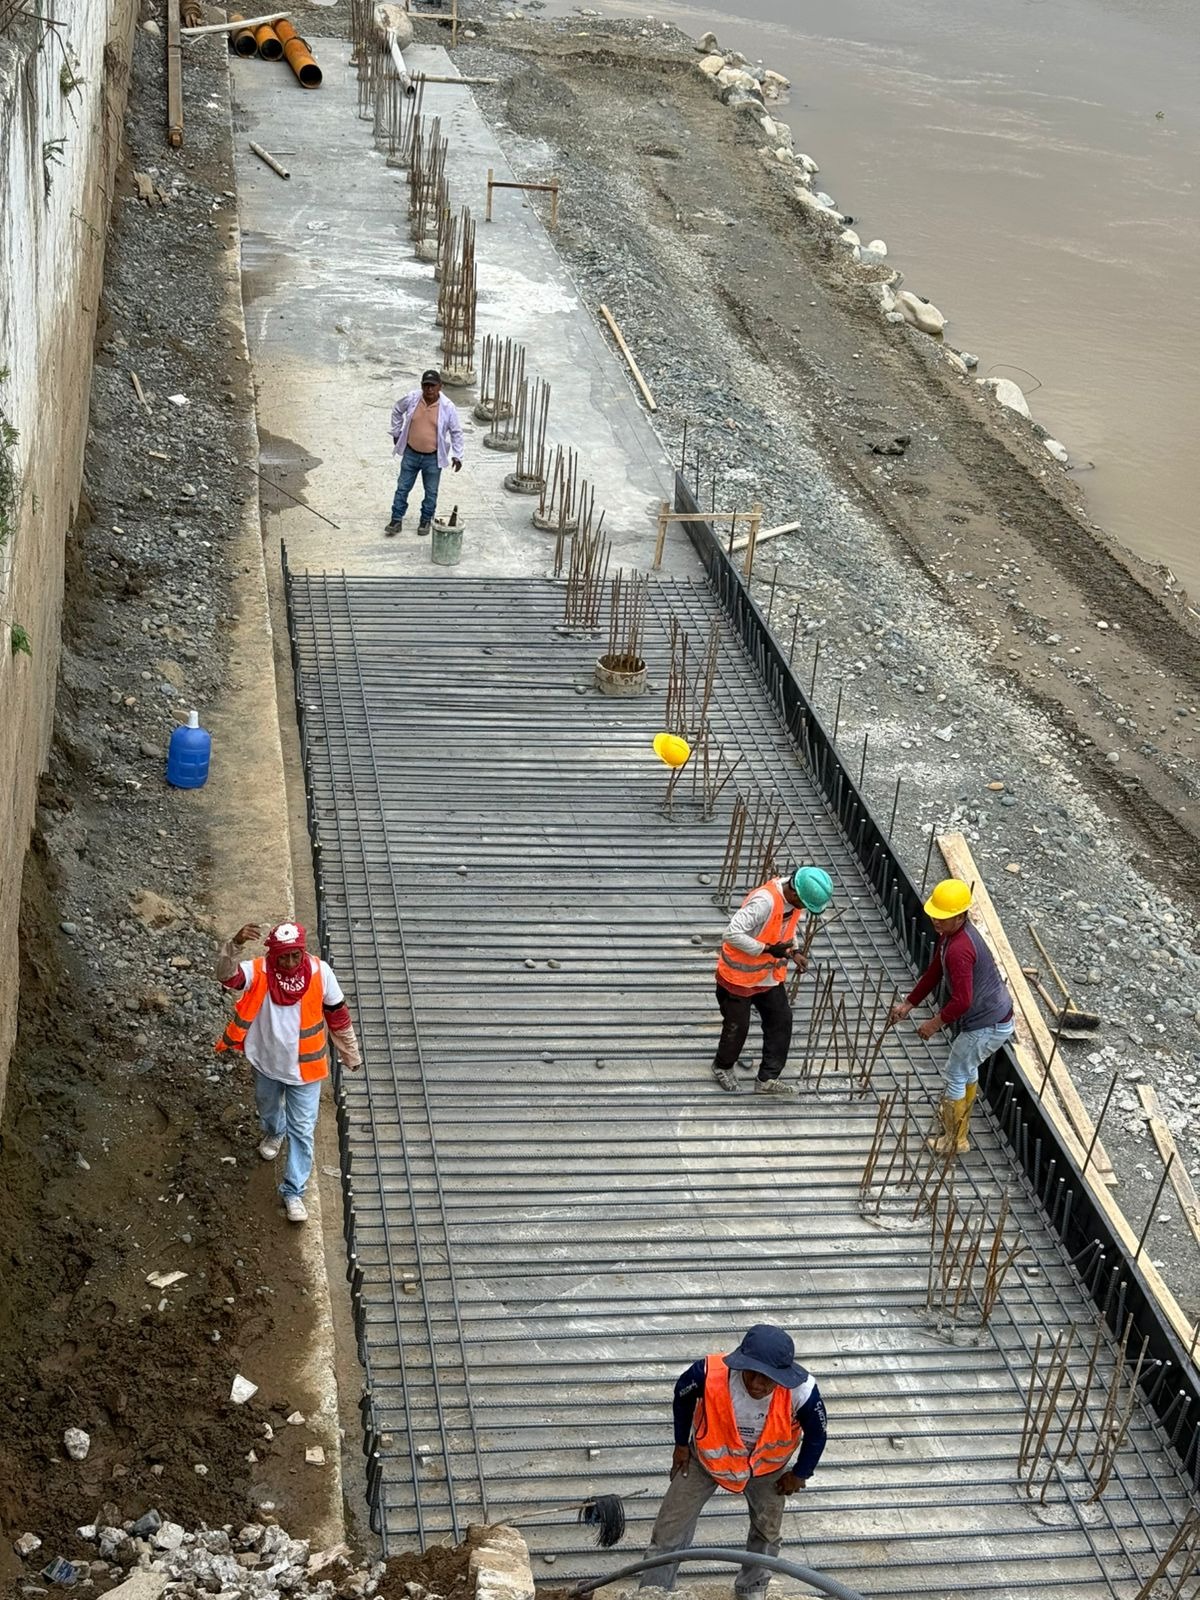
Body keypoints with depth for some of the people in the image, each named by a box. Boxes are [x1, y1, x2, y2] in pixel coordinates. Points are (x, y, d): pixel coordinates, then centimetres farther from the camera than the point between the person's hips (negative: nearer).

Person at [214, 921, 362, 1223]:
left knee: (302, 1130, 3)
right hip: (267, 1063, 2)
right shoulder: (259, 971, -22)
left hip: (305, 1067, -1)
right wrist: (235, 944, -60)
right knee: (267, 1108, 30)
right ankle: (274, 1133, 65)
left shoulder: (320, 972, -21)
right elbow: (226, 975, -42)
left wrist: (351, 1055, 1)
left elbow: (338, 1016, -8)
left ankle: (293, 1192, 18)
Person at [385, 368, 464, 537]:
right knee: (402, 488, 9)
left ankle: (426, 521, 32)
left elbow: (456, 432, -4)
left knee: (431, 492, 12)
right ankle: (396, 520, 22)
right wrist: (396, 433, 11)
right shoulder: (412, 398, -11)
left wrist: (457, 455, -3)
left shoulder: (448, 407, -16)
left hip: (433, 458, -2)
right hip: (411, 454, 2)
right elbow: (397, 410, 10)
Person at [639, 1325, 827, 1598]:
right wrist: (682, 1444, -1)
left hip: (768, 1467, 1)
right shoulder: (709, 1374, -40)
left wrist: (800, 1474, -2)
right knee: (670, 1529, 5)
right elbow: (682, 1396, -13)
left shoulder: (802, 1392, -40)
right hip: (707, 1458, -1)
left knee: (767, 1533, 21)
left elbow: (816, 1435, -15)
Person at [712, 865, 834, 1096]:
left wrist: (795, 951, -6)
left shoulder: (795, 899, -8)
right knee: (737, 1026, 9)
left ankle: (767, 1079, 17)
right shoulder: (765, 901, -35)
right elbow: (733, 933, -35)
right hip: (739, 976, -7)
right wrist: (768, 950, -31)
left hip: (770, 975, 7)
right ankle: (722, 1067, 37)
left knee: (781, 1021, 6)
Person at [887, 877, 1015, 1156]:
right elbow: (933, 973, 12)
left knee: (956, 1074, 7)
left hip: (988, 1026, -9)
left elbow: (962, 1001, -32)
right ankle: (960, 1116, 50)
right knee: (967, 1069, 28)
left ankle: (955, 1140, 21)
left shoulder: (958, 950, -32)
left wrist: (935, 1023, -17)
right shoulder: (949, 934, 0)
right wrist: (908, 1004, 12)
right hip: (995, 1016, 9)